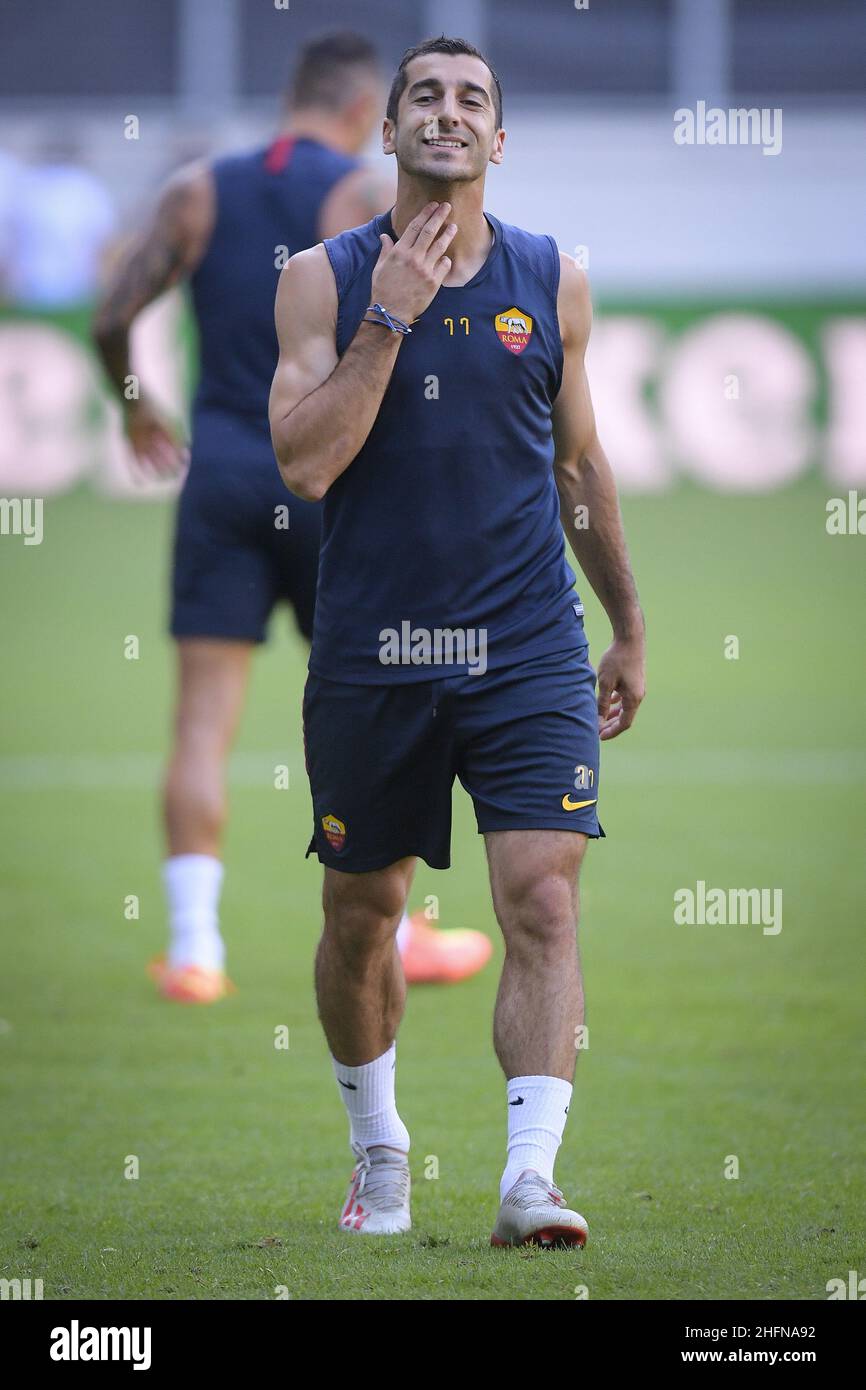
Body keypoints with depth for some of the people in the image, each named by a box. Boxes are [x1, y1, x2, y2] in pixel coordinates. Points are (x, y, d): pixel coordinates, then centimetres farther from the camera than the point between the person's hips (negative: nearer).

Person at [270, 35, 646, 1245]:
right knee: (361, 915, 11)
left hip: (529, 648, 0)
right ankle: (378, 1147, 33)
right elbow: (305, 464, -13)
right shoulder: (325, 281, -2)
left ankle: (531, 1177, -21)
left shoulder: (552, 283, 6)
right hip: (370, 650, 0)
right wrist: (391, 319, -17)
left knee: (543, 898, -15)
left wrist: (629, 629, 20)